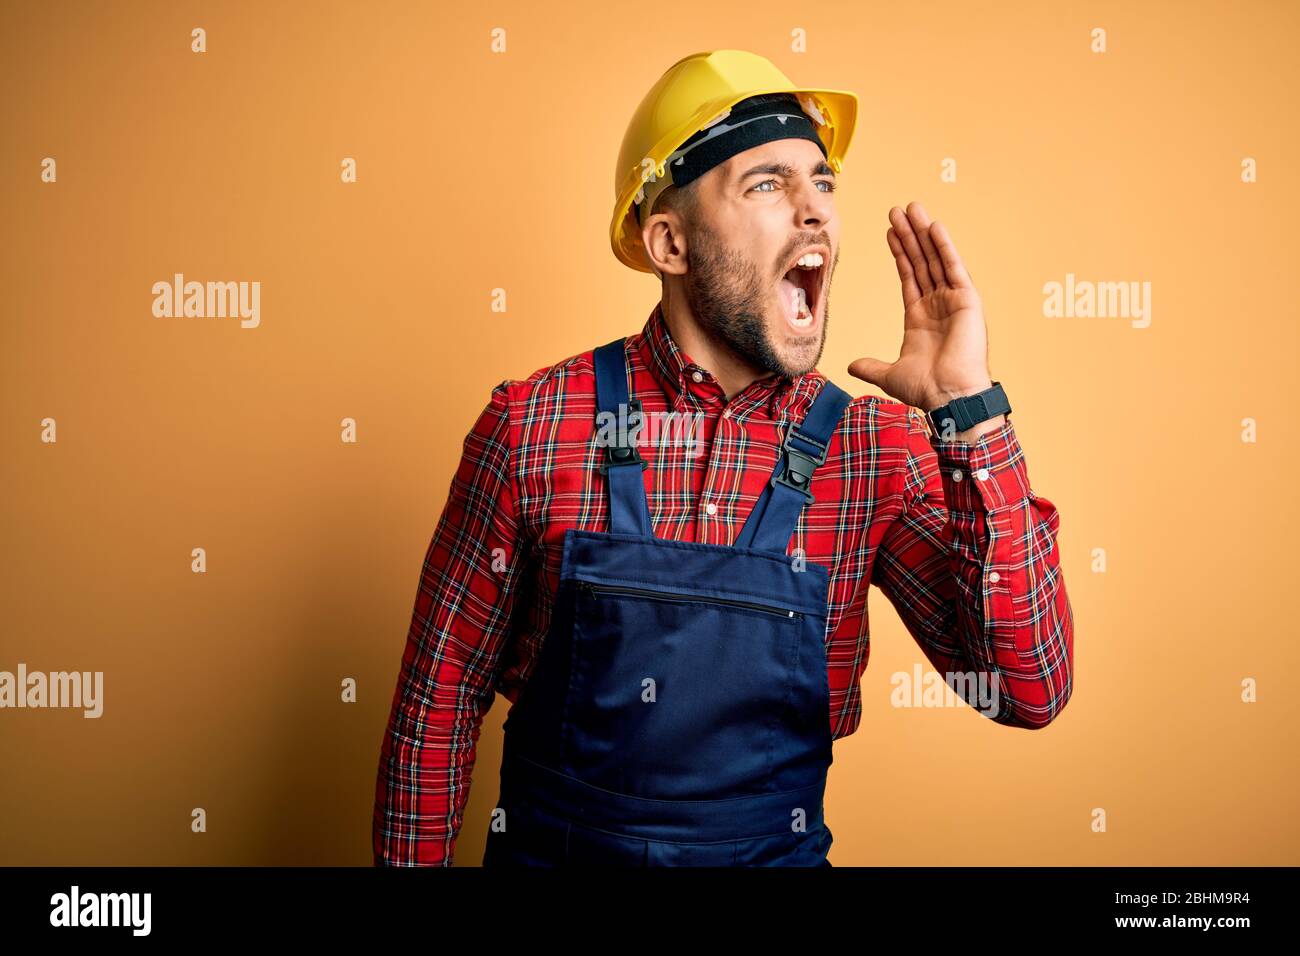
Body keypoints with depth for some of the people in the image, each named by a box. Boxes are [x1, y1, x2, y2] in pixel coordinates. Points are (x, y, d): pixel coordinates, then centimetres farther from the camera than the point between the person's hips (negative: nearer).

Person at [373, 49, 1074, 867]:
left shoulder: (879, 447, -11)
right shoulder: (534, 425, -15)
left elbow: (1031, 690, -18)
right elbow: (440, 695, -7)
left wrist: (967, 407, -24)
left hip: (776, 849, 2)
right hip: (555, 846, -1)